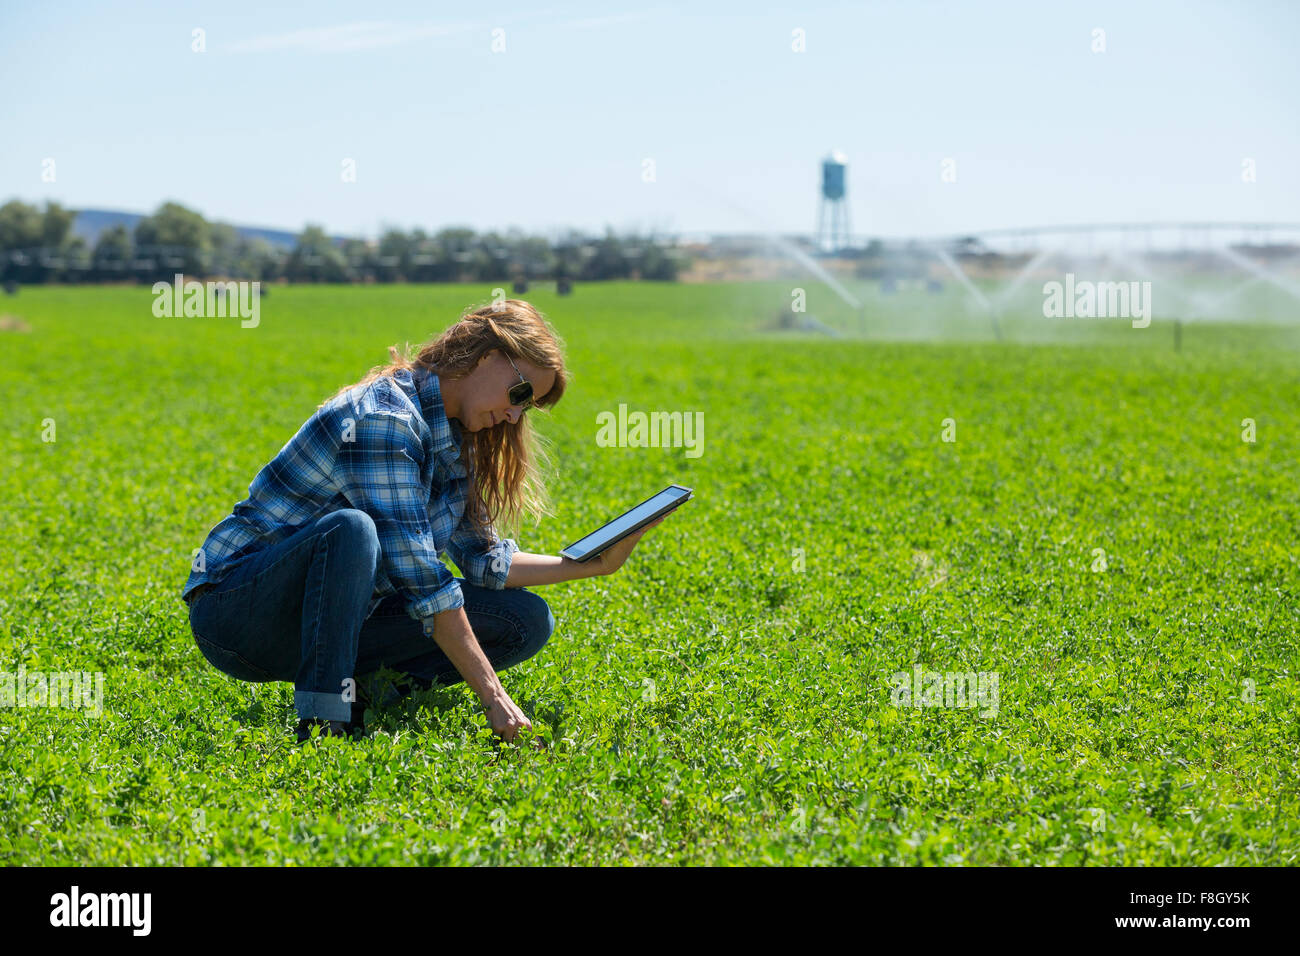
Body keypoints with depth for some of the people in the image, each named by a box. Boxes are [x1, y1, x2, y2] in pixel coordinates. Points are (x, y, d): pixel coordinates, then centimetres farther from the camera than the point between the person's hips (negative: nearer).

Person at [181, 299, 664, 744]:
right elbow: (420, 578, -27)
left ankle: (362, 685, -5)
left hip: (334, 620, 8)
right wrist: (492, 695, -26)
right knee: (352, 528, -40)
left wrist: (596, 563, 4)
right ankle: (322, 721, -30)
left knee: (528, 621, -2)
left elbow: (484, 562, 12)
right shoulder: (384, 419, -23)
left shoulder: (451, 439, 6)